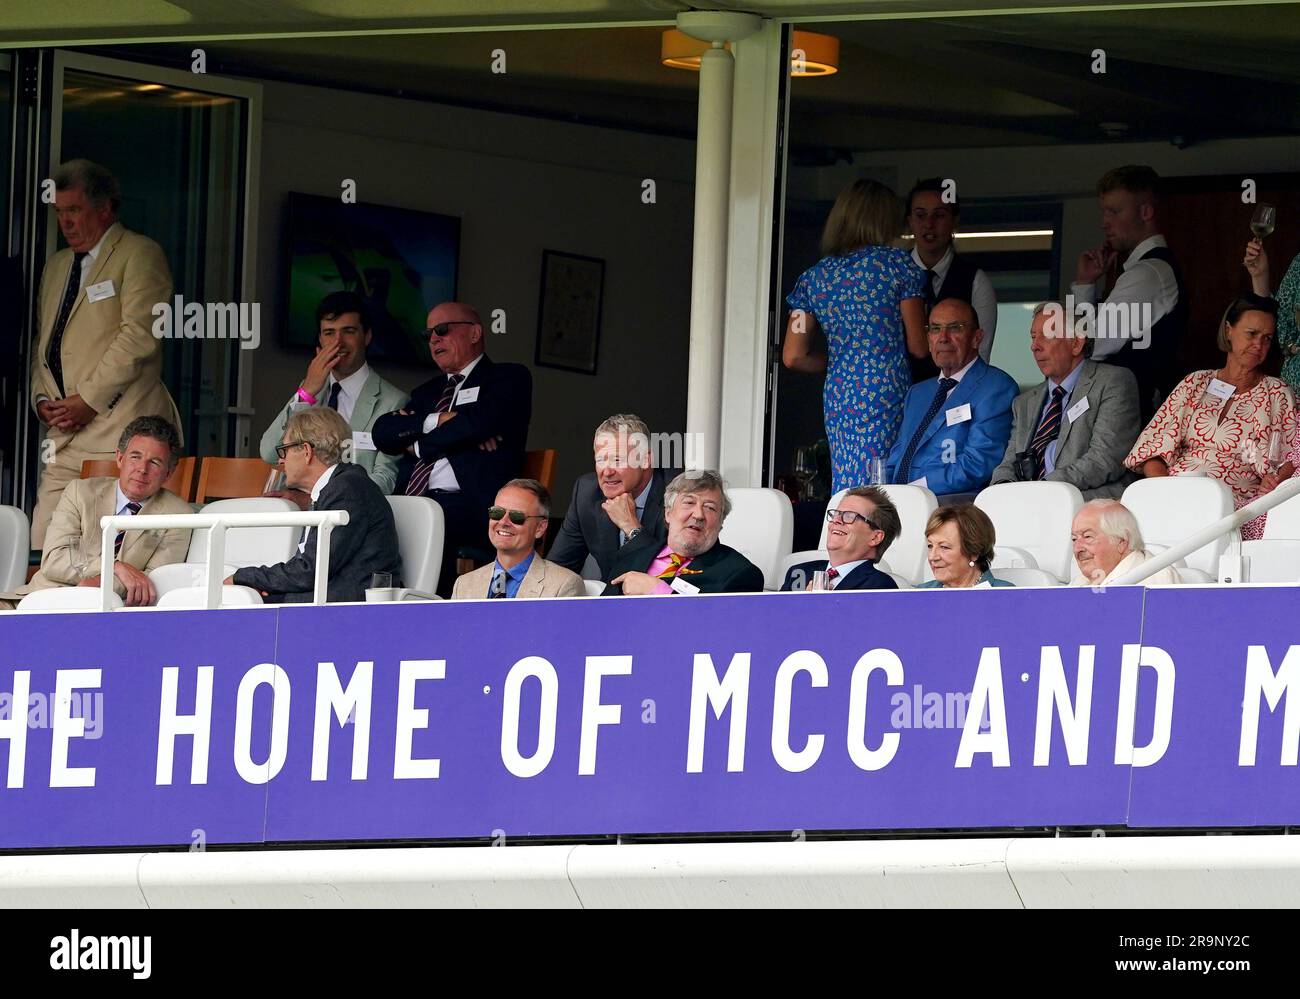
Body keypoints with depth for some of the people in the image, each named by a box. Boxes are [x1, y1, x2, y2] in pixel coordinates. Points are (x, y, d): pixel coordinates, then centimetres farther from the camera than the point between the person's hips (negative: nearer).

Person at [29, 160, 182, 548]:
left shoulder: (140, 255, 0)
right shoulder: (56, 267, 25)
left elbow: (139, 336, -10)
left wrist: (88, 401, -12)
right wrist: (43, 399, 9)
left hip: (121, 429, -7)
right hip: (64, 433, 7)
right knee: (44, 542, -4)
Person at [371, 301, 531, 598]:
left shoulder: (508, 379, 11)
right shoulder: (429, 391, 30)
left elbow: (480, 422, -9)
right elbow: (383, 432, 14)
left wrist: (419, 446, 3)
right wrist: (435, 421, -2)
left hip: (470, 504, -6)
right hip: (414, 501, 6)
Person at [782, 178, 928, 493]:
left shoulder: (815, 276, 10)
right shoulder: (896, 263, -1)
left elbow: (794, 357, 7)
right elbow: (919, 346, -1)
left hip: (836, 396, 5)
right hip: (887, 394, -5)